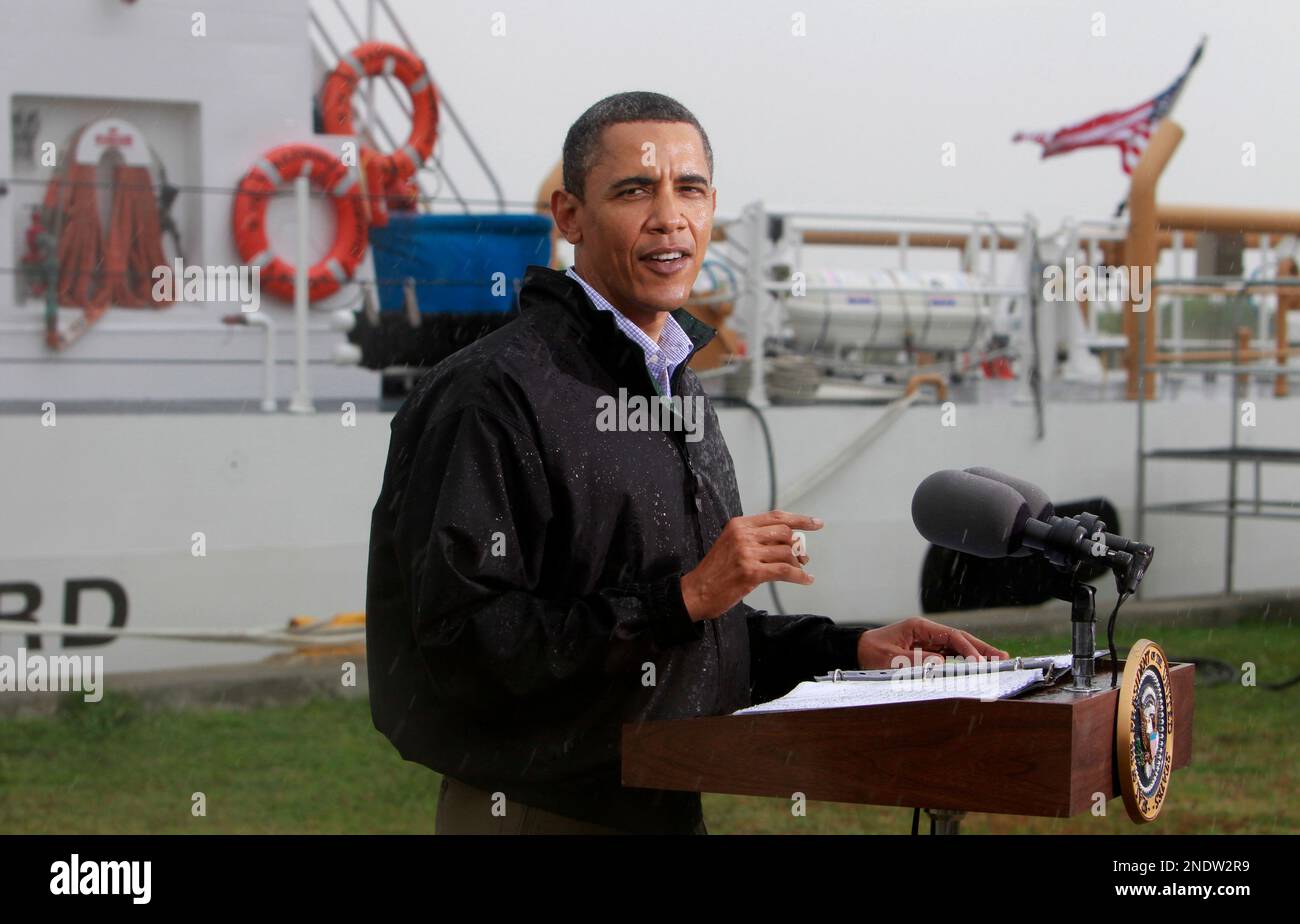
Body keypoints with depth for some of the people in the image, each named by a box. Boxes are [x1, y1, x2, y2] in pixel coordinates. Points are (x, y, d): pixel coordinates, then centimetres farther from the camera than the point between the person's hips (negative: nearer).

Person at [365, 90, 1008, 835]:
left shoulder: (679, 384, 13)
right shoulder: (494, 391, -16)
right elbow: (461, 641, -24)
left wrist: (847, 651, 8)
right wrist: (685, 597, -23)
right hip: (536, 810, -8)